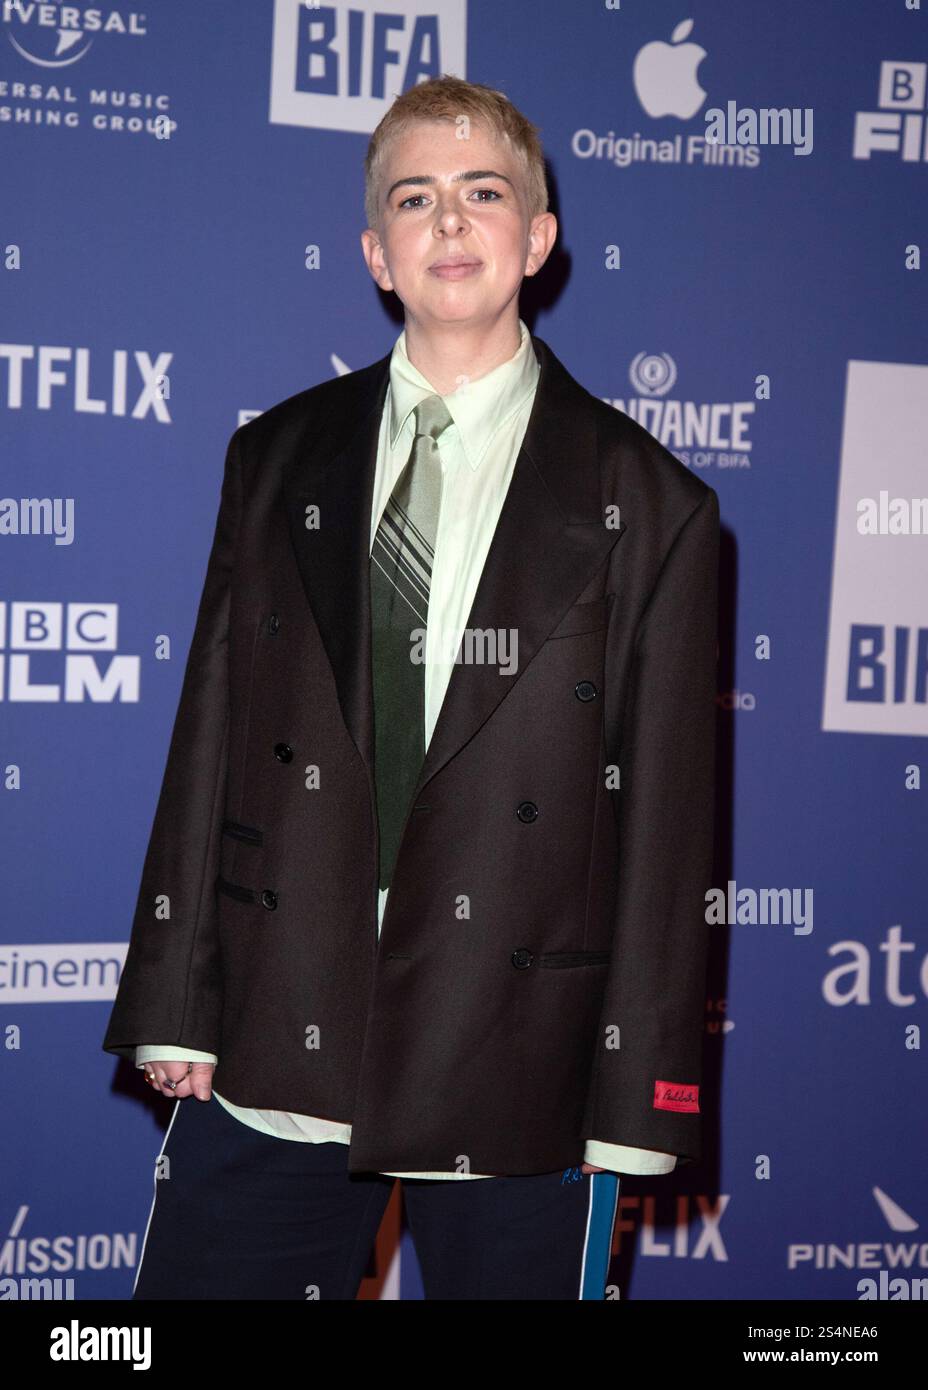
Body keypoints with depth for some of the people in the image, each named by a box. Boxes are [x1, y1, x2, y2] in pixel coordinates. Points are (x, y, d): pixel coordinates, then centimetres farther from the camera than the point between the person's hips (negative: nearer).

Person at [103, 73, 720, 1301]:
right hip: (270, 1056, 3)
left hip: (514, 1078, -2)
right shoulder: (275, 462, 9)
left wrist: (640, 1098, -4)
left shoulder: (647, 505, 0)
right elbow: (209, 735, 7)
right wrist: (173, 1003, 3)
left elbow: (666, 813, -2)